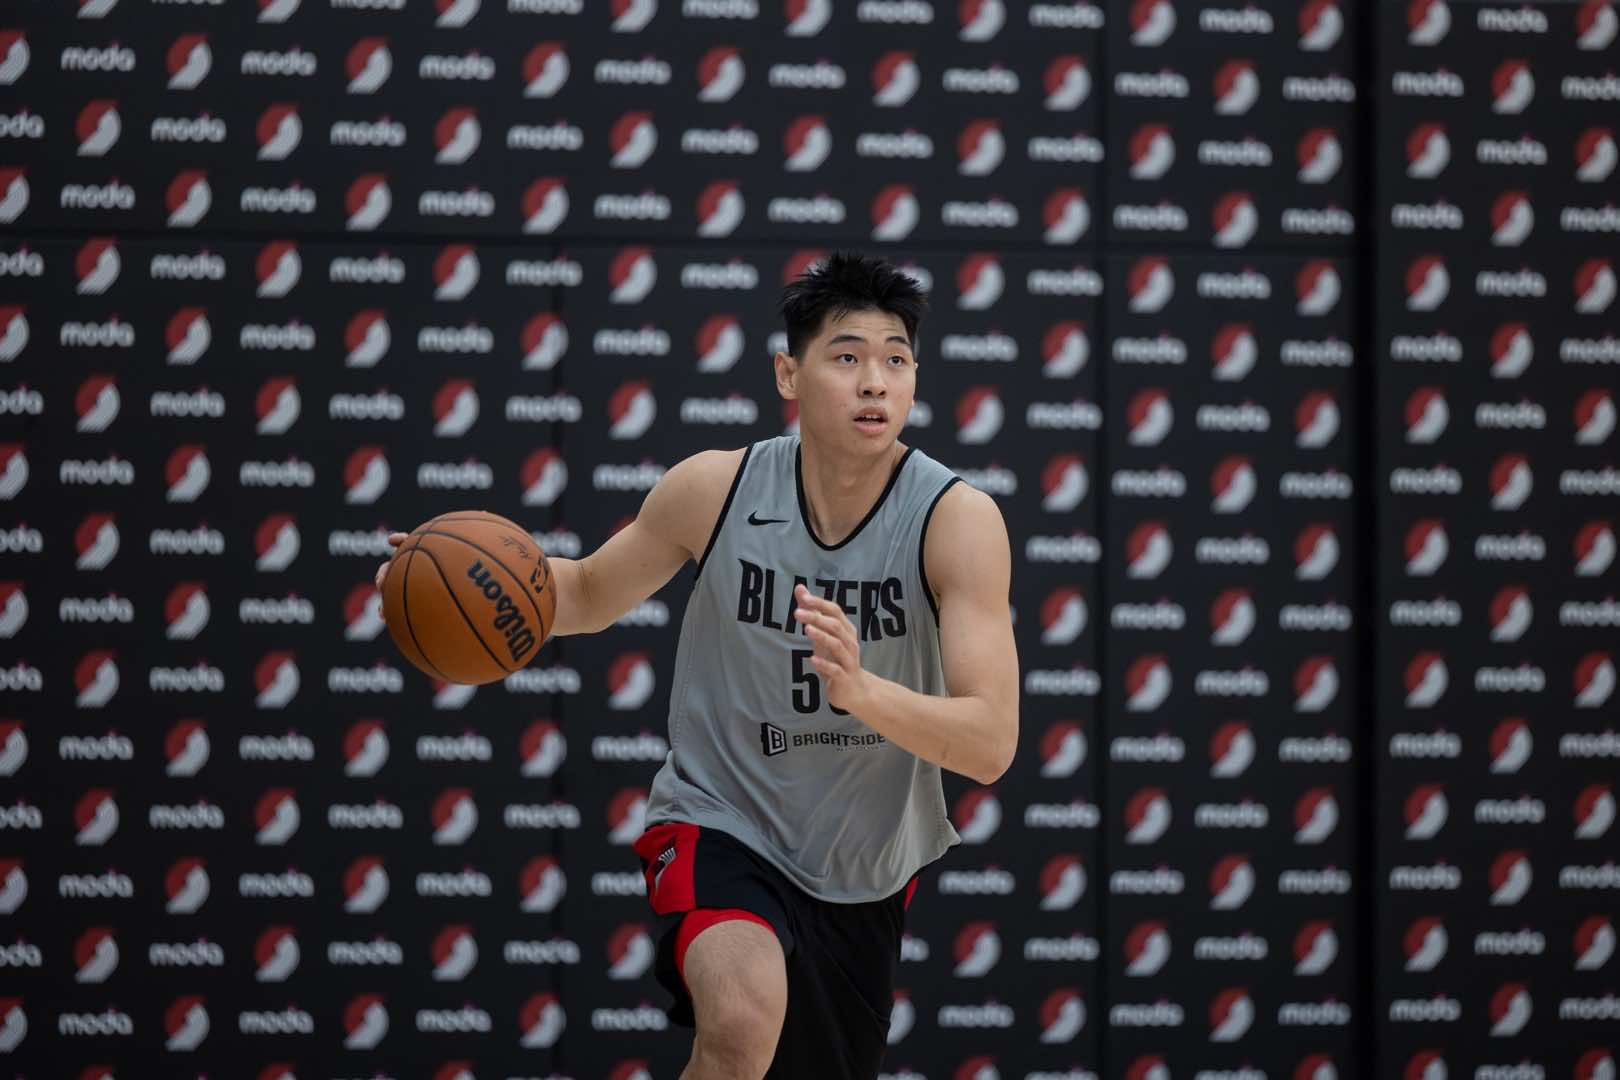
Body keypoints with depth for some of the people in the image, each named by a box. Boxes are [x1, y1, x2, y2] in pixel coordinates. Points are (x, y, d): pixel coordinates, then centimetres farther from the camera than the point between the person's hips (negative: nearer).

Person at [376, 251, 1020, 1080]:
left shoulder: (957, 519, -18)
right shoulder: (716, 489, -13)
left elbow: (990, 745, -26)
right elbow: (590, 593, 7)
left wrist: (859, 689, -45)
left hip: (864, 871, 2)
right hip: (719, 823, -2)